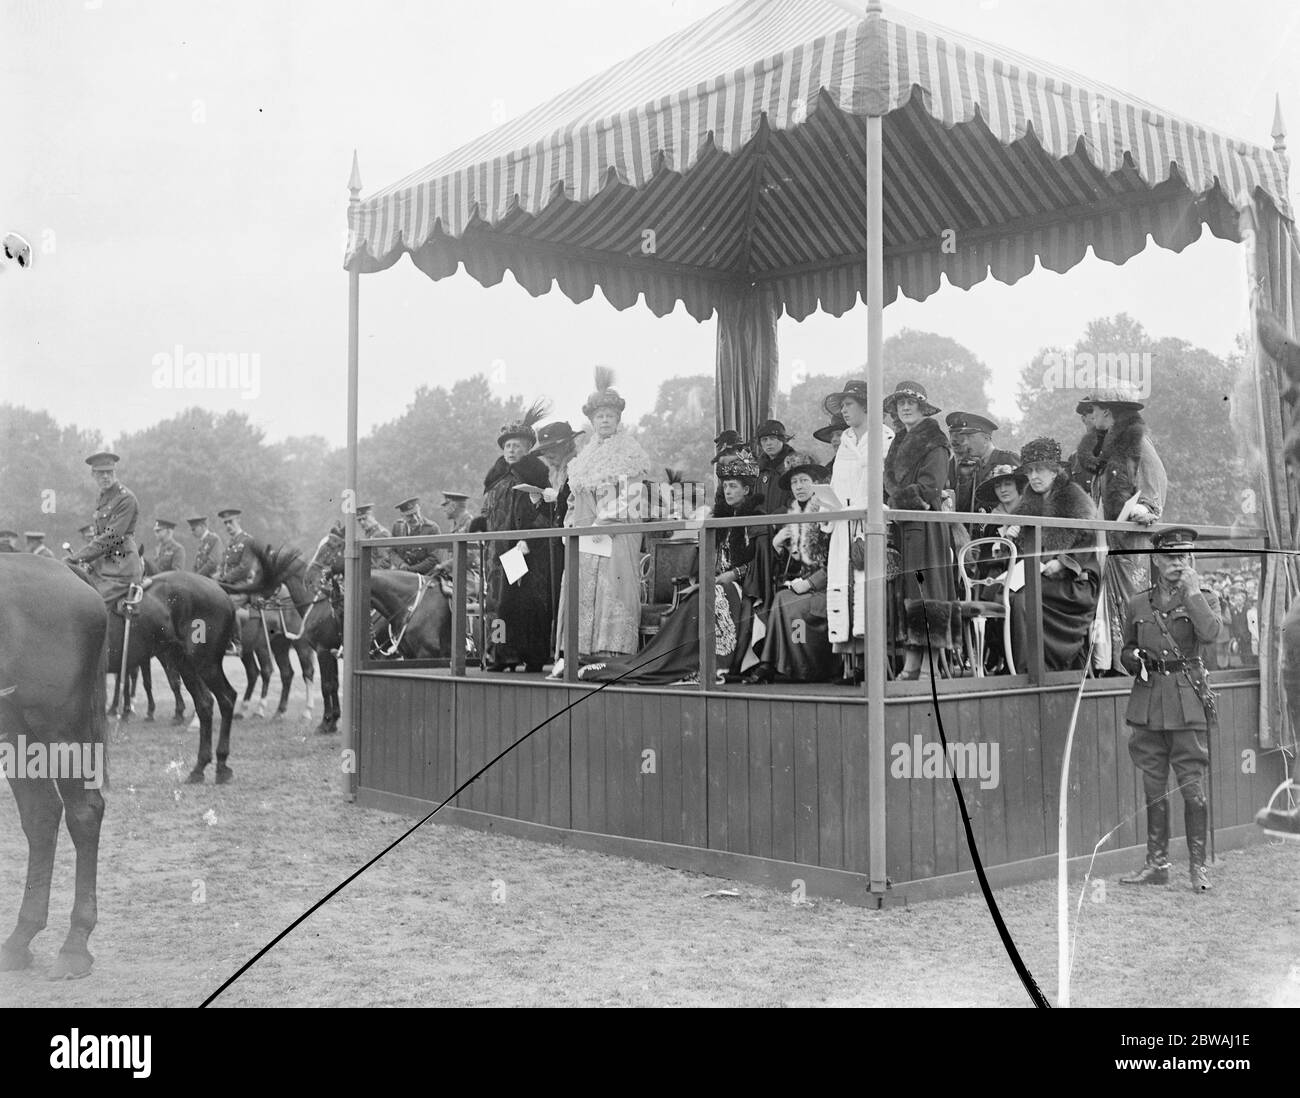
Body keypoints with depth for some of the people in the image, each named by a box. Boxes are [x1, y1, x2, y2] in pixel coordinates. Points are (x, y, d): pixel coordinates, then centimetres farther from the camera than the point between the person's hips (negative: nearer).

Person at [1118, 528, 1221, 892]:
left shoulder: (1204, 599, 2)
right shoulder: (1137, 605, 9)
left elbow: (1209, 633, -20)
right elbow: (1127, 649, 20)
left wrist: (1191, 590, -15)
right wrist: (1133, 660, -3)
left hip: (1188, 702, -3)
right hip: (1148, 703, 3)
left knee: (1193, 788, -4)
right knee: (1153, 789, 8)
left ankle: (1198, 866, 6)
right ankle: (1157, 863, 17)